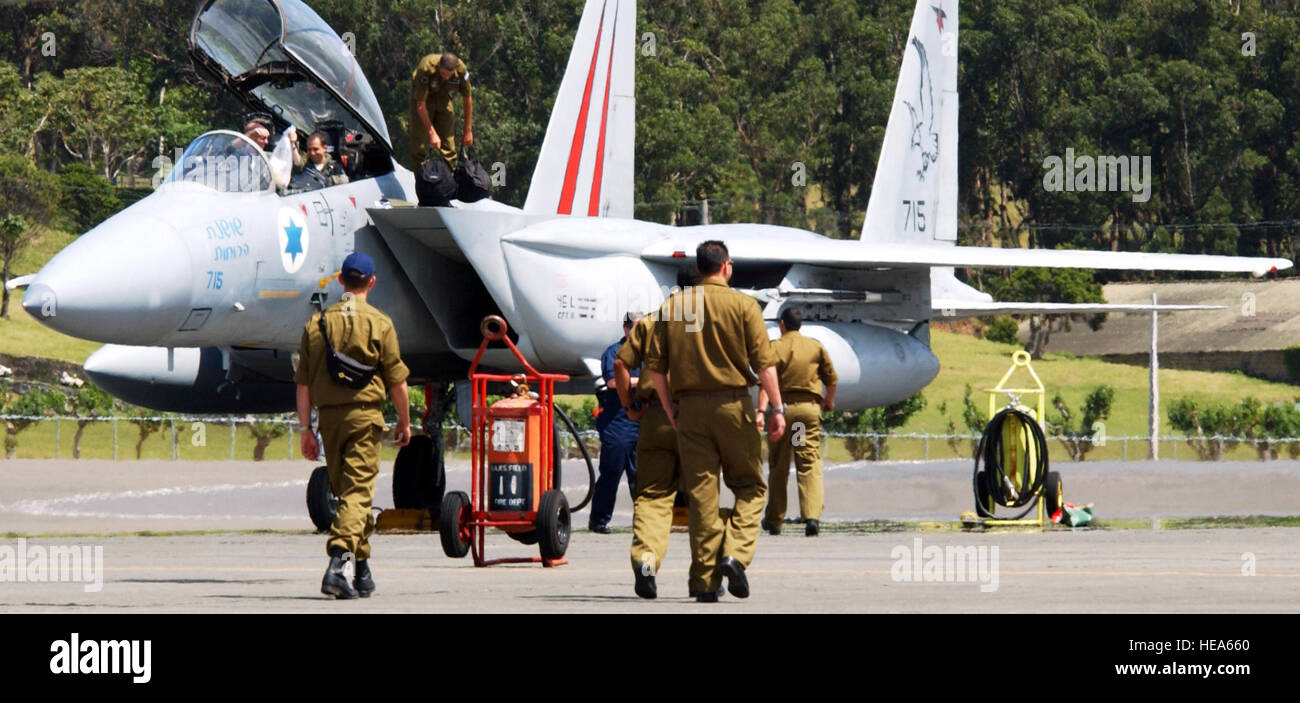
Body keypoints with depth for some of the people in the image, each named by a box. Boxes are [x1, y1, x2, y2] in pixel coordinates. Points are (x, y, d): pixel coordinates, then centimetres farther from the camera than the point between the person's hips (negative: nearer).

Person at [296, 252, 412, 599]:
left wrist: (306, 429, 8)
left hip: (329, 415, 4)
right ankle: (337, 563, -24)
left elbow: (303, 382, 5)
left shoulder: (317, 323, 6)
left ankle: (363, 573, 23)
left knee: (347, 492, 15)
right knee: (357, 492, -7)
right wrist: (405, 421, 10)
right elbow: (397, 379, -3)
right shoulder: (379, 323, -4)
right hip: (364, 414, -4)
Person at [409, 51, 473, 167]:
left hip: (443, 97, 3)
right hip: (422, 96, -3)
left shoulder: (461, 70, -27)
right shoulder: (425, 69, -38)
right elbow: (420, 105, -33)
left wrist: (468, 131, -8)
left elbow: (467, 99, -11)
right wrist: (432, 134, -34)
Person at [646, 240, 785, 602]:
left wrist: (670, 409, 15)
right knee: (750, 486, 10)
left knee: (701, 492, 5)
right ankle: (735, 552, -12)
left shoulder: (672, 305, 6)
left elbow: (656, 367, 5)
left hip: (690, 407, 3)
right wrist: (776, 408, -2)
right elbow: (764, 362, -7)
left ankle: (705, 581, 3)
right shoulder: (743, 304, -2)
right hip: (733, 403, -2)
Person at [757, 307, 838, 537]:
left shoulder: (775, 347, -1)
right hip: (809, 406, 1)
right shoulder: (816, 346, 6)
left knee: (778, 466, 9)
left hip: (782, 407, -1)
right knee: (810, 463, -3)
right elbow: (831, 377, 11)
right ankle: (812, 515, -20)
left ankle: (774, 520, 15)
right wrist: (829, 400, 30)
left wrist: (761, 411, -17)